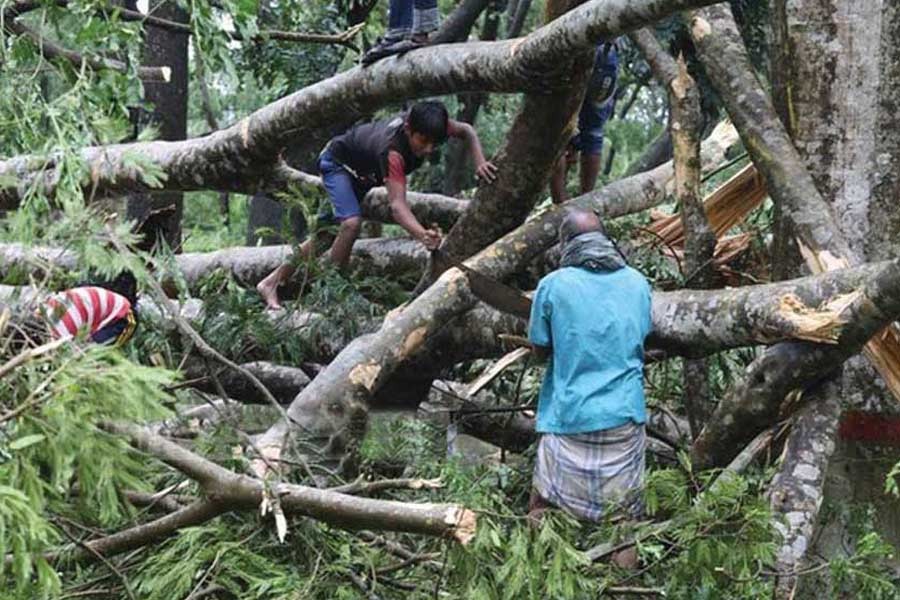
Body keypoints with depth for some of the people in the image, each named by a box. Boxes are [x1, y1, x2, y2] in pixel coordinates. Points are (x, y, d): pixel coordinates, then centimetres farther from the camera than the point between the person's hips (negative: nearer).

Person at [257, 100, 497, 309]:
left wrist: (479, 162, -31)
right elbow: (397, 204, -55)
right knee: (352, 222, -31)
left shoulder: (424, 125, -29)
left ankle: (271, 283, 19)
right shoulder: (392, 150, -46)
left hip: (361, 173, 8)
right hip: (337, 161, -8)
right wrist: (422, 234, -73)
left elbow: (466, 131, -12)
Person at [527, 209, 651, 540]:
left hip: (568, 418, -2)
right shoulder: (637, 283, 4)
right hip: (624, 416, 3)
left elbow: (540, 349, 4)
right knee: (622, 515, 6)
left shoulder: (553, 286, -6)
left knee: (541, 512, 6)